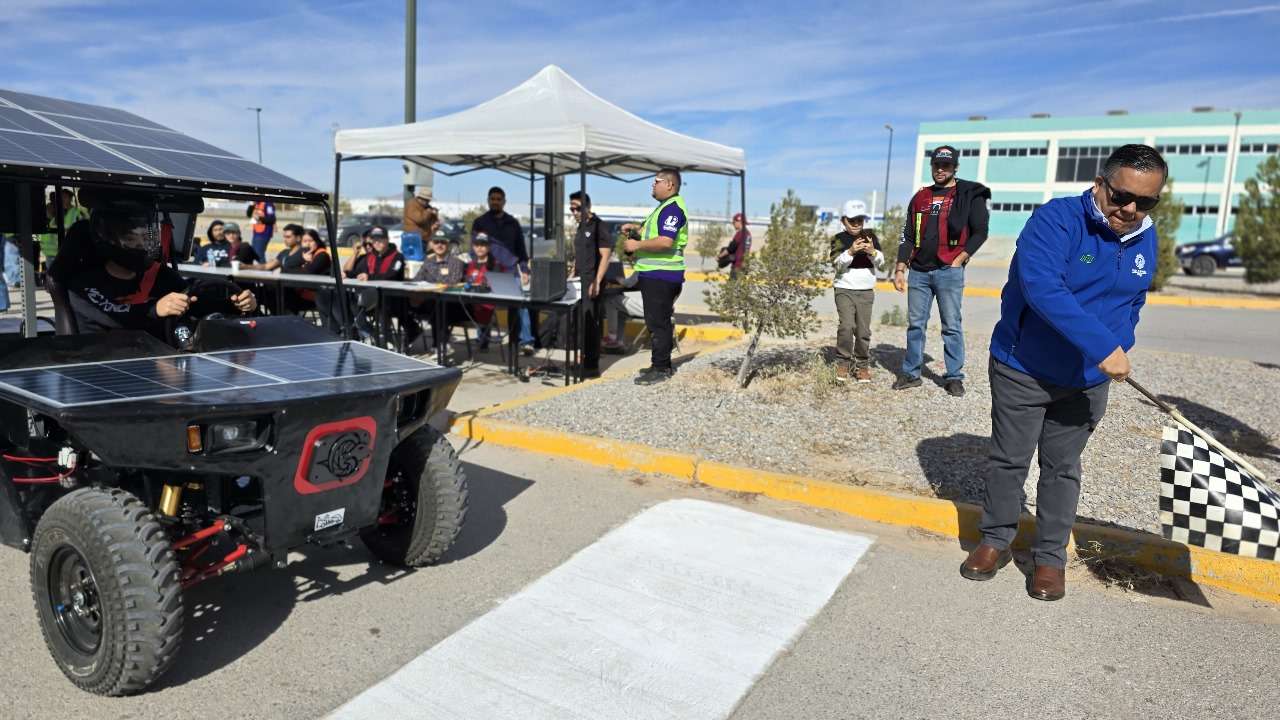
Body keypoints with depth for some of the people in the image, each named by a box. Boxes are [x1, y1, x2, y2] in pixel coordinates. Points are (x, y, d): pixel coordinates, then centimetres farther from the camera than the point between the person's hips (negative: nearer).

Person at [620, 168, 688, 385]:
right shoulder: (665, 206, 19)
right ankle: (661, 365, 24)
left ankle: (661, 368, 0)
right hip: (654, 273, 11)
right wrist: (636, 227, 18)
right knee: (657, 322, 16)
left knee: (658, 322, -6)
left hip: (661, 275, -11)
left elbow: (665, 242, -27)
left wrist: (637, 245, -18)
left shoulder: (672, 208, -15)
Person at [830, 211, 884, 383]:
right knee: (847, 326, -16)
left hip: (866, 291, 2)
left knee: (863, 330, 1)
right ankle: (844, 362, -1)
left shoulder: (871, 237, 7)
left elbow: (881, 264, 2)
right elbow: (837, 263, -11)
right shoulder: (838, 239, 2)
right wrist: (851, 251, -27)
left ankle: (862, 364, 14)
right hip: (844, 290, -2)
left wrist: (872, 251, -17)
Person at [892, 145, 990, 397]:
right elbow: (908, 236, 14)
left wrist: (960, 259, -8)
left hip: (949, 272, -4)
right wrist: (900, 268, 7)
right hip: (919, 272, 4)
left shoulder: (969, 195, 3)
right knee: (915, 325, 7)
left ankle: (954, 377, 8)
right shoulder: (920, 197, 15)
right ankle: (911, 373, 16)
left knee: (951, 326, -1)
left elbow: (980, 232, 0)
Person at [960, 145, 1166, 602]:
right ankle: (995, 540, 27)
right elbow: (1041, 287, -35)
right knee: (1009, 461, 8)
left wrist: (1119, 352, 1)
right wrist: (1102, 345, -39)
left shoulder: (1146, 241, 2)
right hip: (1022, 372, -4)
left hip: (1085, 382, 5)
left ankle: (1050, 556, 26)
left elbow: (1133, 303, 17)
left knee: (1062, 469, 13)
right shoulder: (1057, 220, -20)